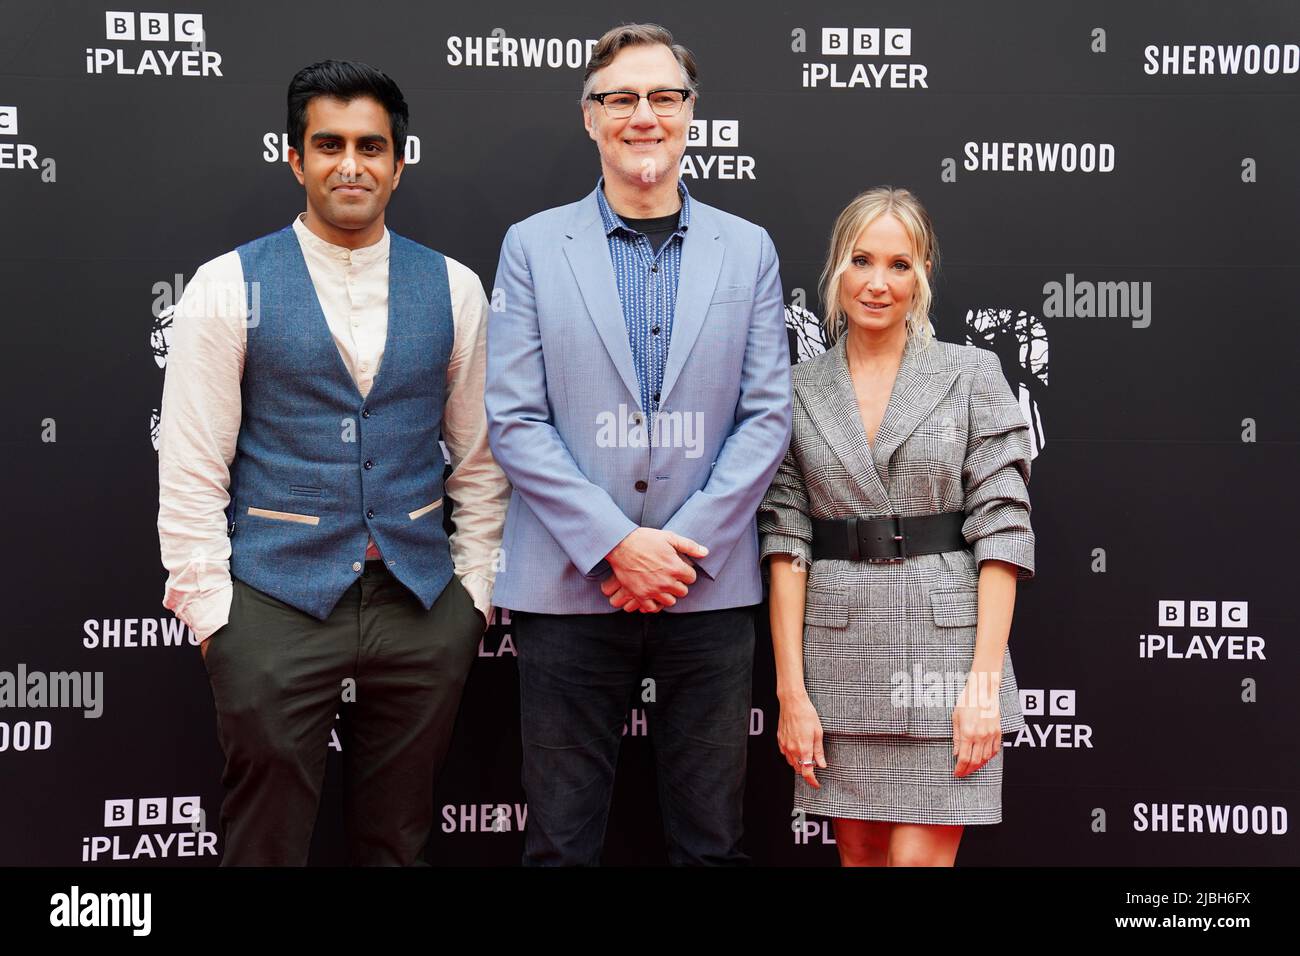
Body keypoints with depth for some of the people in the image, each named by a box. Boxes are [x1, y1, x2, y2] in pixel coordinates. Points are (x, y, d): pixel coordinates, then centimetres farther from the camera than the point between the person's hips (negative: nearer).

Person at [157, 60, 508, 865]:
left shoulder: (453, 288, 5)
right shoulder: (229, 286, -2)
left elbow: (479, 456, 9)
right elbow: (191, 469, -3)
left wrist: (477, 588, 5)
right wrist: (209, 608, -6)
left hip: (423, 607, 2)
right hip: (276, 607, -2)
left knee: (398, 842, 15)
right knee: (266, 844, 8)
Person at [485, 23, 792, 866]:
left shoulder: (749, 249, 9)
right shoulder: (534, 245, 4)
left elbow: (768, 415, 3)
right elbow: (514, 420, -3)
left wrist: (683, 544, -9)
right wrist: (617, 544, -12)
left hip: (708, 585, 1)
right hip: (570, 583, -1)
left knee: (712, 837, 10)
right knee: (562, 838, 8)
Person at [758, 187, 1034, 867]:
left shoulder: (972, 374, 2)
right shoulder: (799, 389, 7)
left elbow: (1001, 529, -4)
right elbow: (786, 539, 1)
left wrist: (986, 682, -11)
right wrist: (791, 689, -5)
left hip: (946, 638, -2)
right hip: (837, 645, 2)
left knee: (919, 855, -4)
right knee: (860, 850, 11)